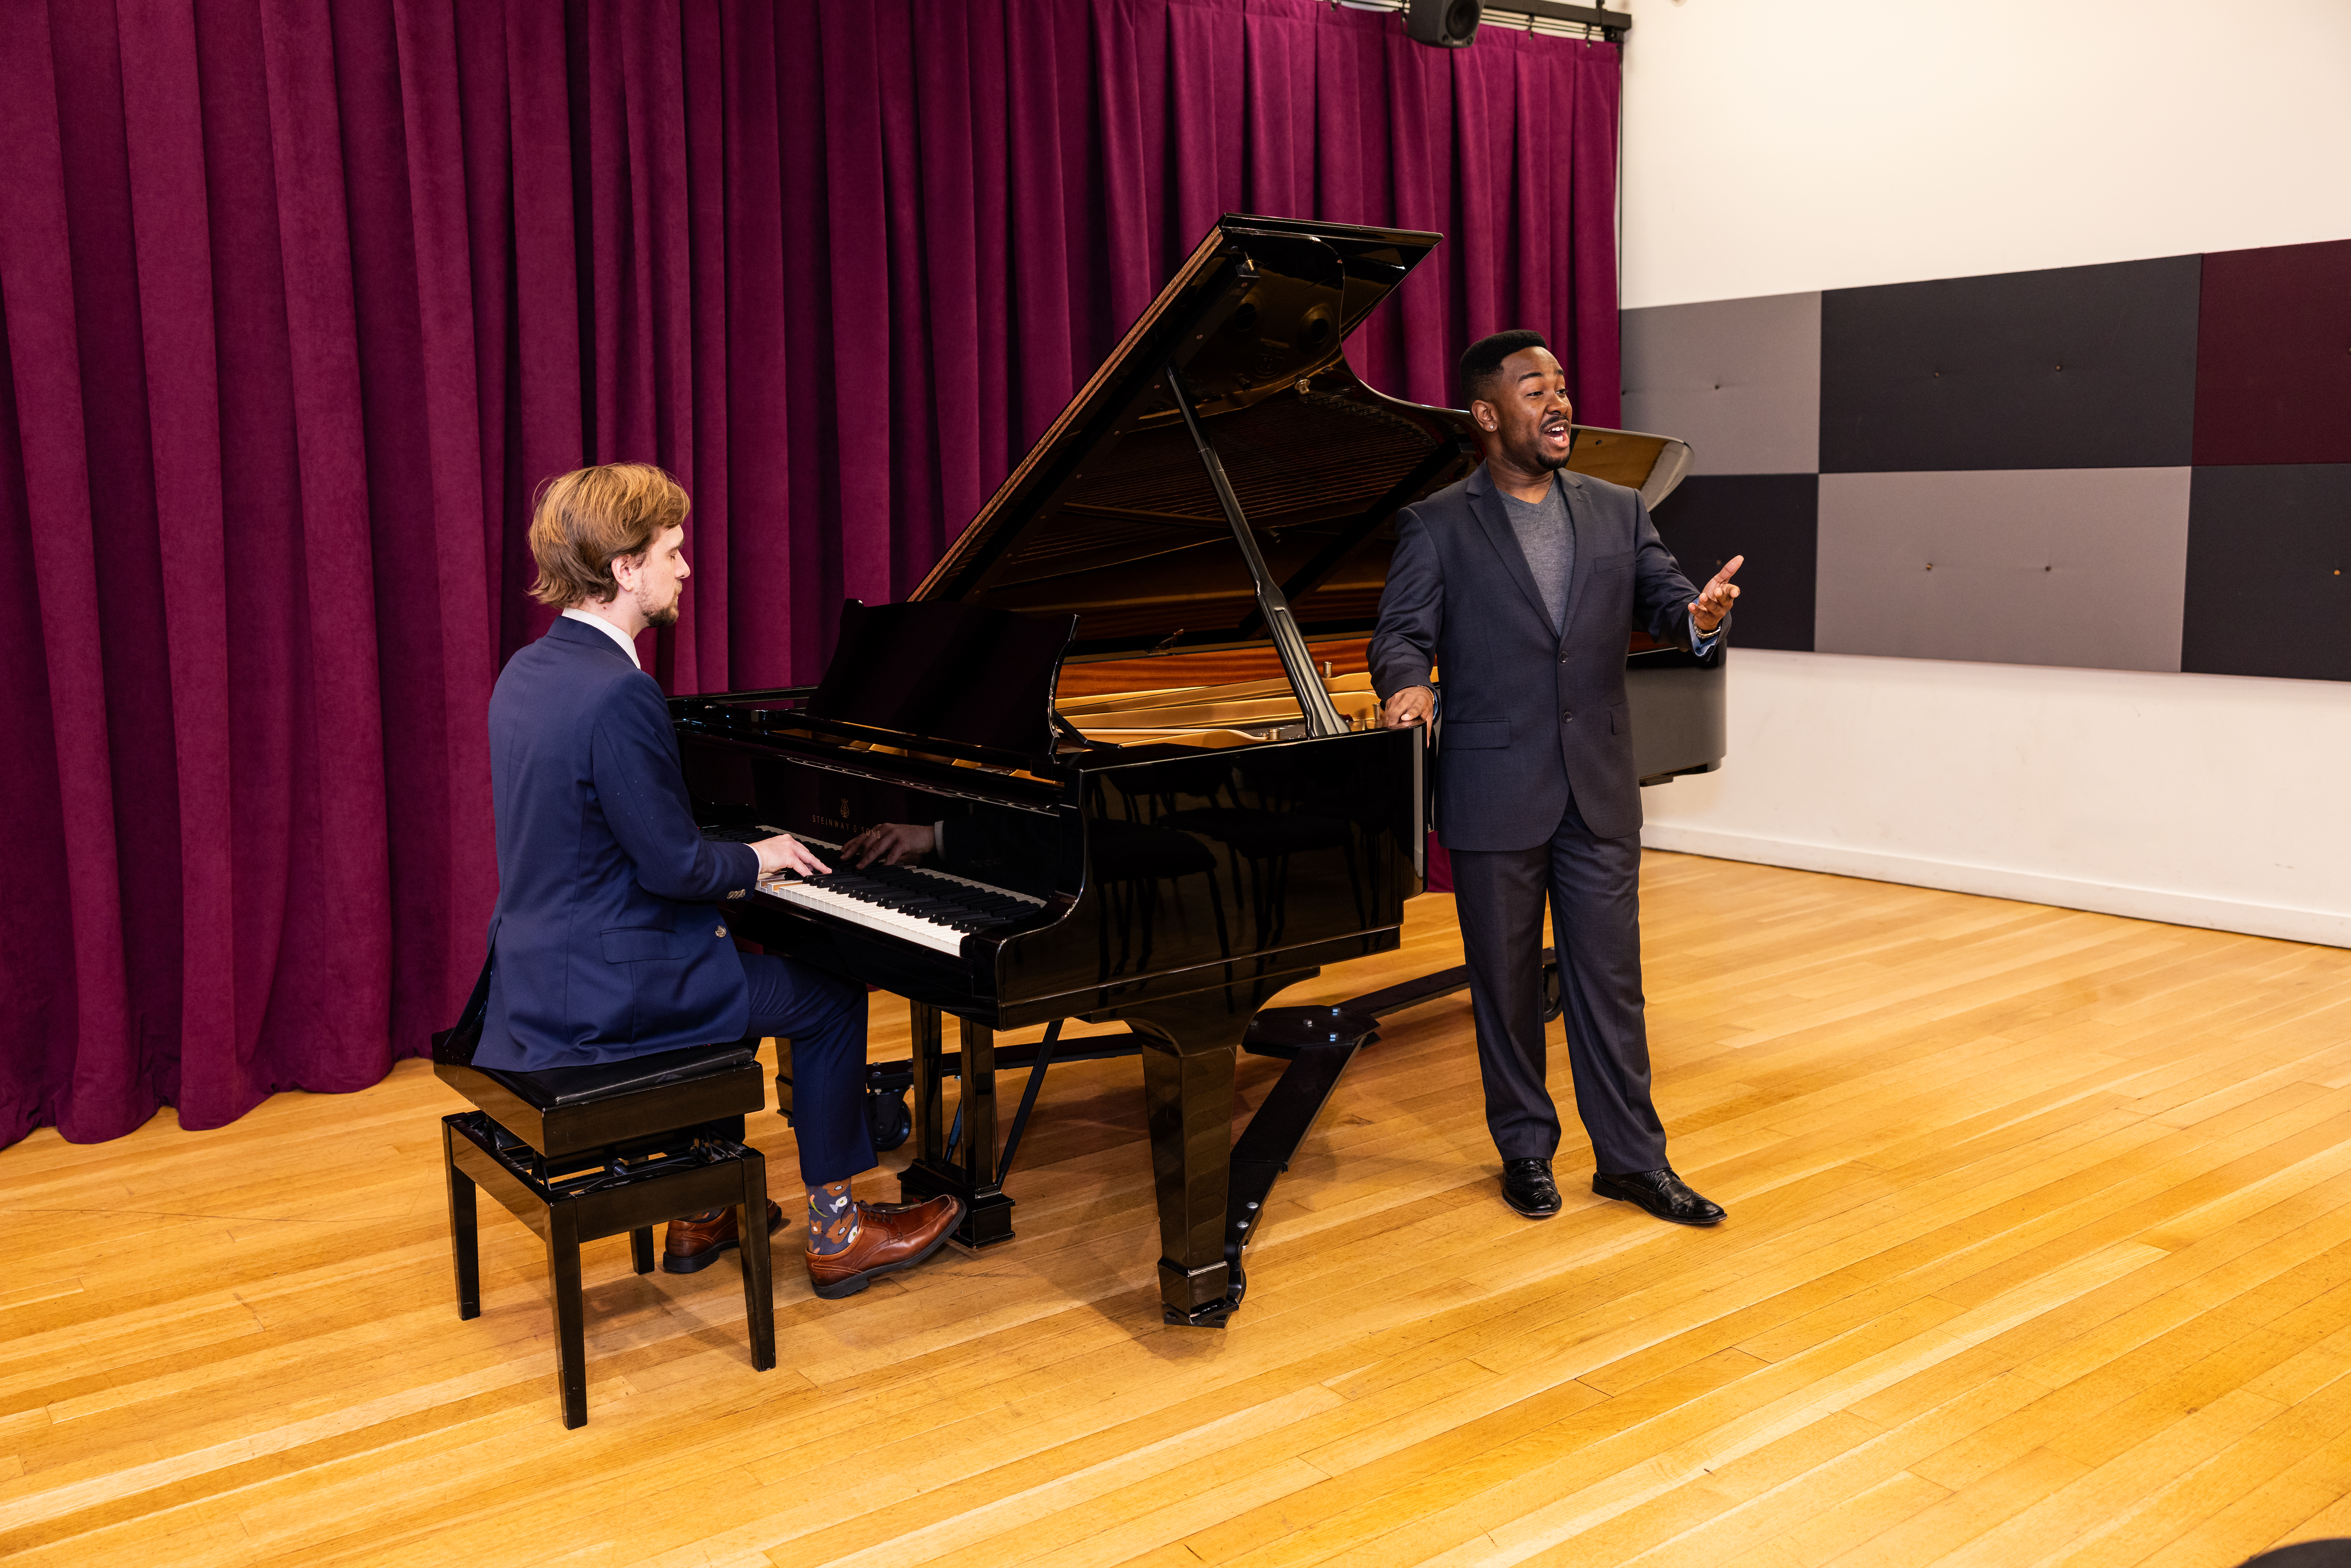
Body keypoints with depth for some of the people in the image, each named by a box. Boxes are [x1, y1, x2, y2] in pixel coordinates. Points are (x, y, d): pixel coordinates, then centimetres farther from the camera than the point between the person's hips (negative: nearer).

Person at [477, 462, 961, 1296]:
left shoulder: (528, 672, 7)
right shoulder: (620, 694, -24)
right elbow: (674, 864, -21)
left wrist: (729, 862, 15)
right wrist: (755, 858, -2)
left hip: (537, 975, 10)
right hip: (606, 992, -9)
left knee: (730, 961, 31)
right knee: (830, 998, 6)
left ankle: (702, 1212, 35)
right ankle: (836, 1229, 17)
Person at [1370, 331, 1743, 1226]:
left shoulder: (1618, 512, 8)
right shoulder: (1436, 526, -2)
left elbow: (1663, 602, 1)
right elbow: (1402, 631, -6)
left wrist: (1701, 619, -22)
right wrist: (1407, 684, -29)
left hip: (1599, 791, 3)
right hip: (1493, 795, -2)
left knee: (1609, 980, 7)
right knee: (1506, 982, 9)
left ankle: (1633, 1158, 20)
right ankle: (1525, 1150, 26)